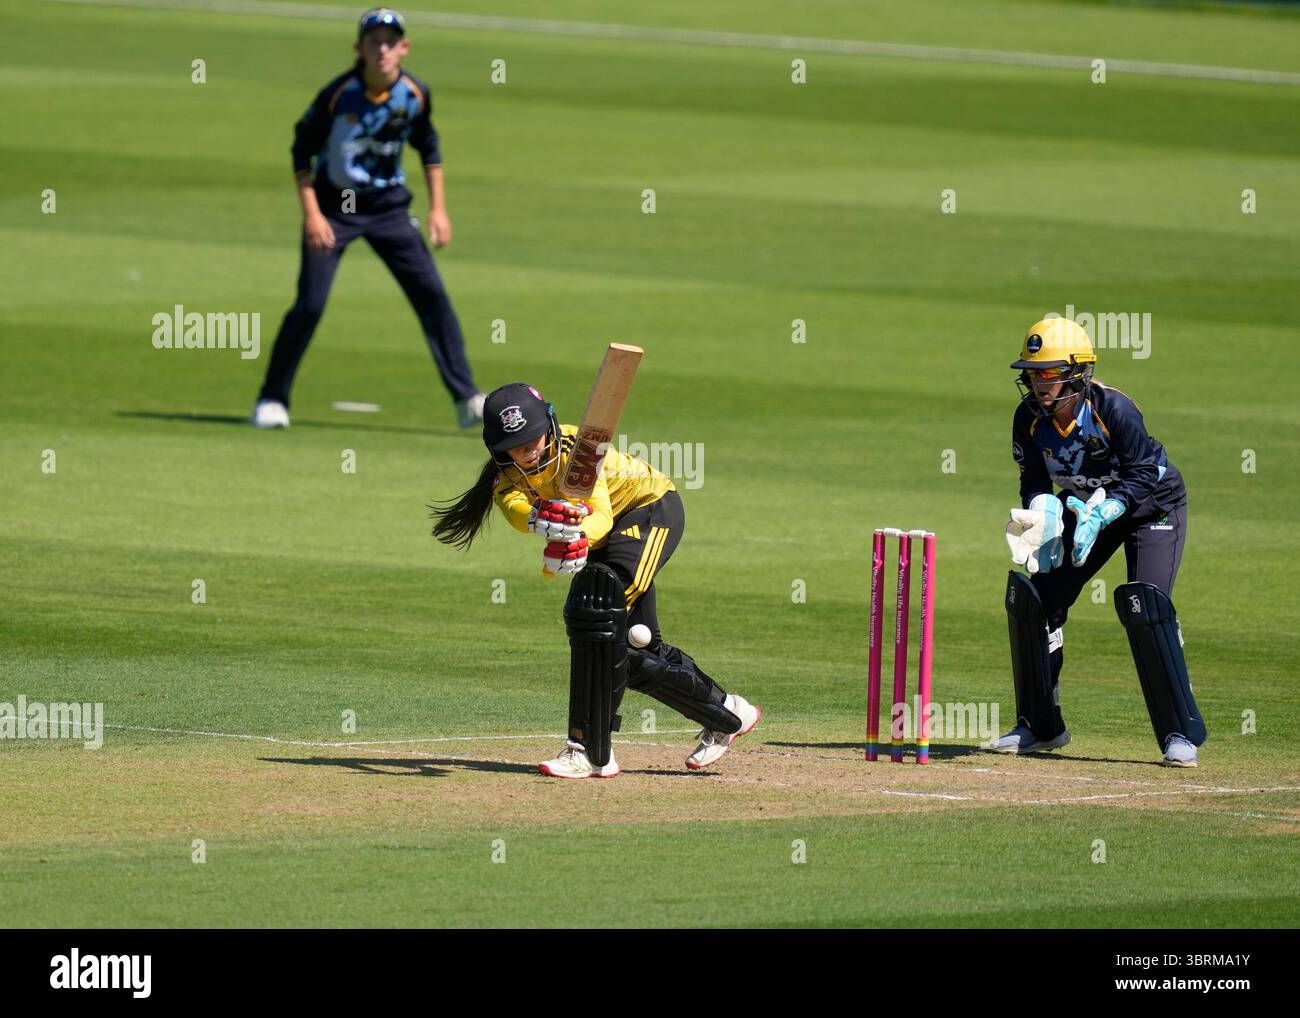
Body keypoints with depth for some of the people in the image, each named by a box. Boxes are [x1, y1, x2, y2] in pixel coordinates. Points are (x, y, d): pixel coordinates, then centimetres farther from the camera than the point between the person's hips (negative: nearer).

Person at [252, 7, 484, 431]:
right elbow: (303, 149, -9)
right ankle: (272, 399, 5)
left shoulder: (415, 94, -9)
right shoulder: (338, 94, -19)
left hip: (389, 208, 3)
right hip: (333, 206, -3)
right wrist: (311, 214, -16)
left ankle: (466, 399, -3)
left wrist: (438, 208, 4)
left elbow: (428, 147, 9)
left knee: (432, 295, -7)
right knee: (310, 304, -12)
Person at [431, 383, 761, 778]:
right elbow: (513, 507, -38)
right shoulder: (507, 471, -15)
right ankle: (728, 714, 28)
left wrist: (579, 536, -65)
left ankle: (590, 750, -27)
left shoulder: (576, 448, -30)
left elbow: (601, 514, -42)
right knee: (636, 649, 8)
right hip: (612, 534, 8)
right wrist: (539, 518, -61)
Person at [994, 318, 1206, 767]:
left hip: (1152, 506, -6)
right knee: (1030, 592, -3)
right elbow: (1035, 480, -6)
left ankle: (1180, 733, -17)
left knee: (1144, 603, -24)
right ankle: (1039, 726, 12)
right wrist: (1043, 512, -28)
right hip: (1088, 505, 6)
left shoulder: (1114, 410, -31)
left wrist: (1101, 515, -38)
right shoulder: (1030, 418, -16)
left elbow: (1142, 475, -26)